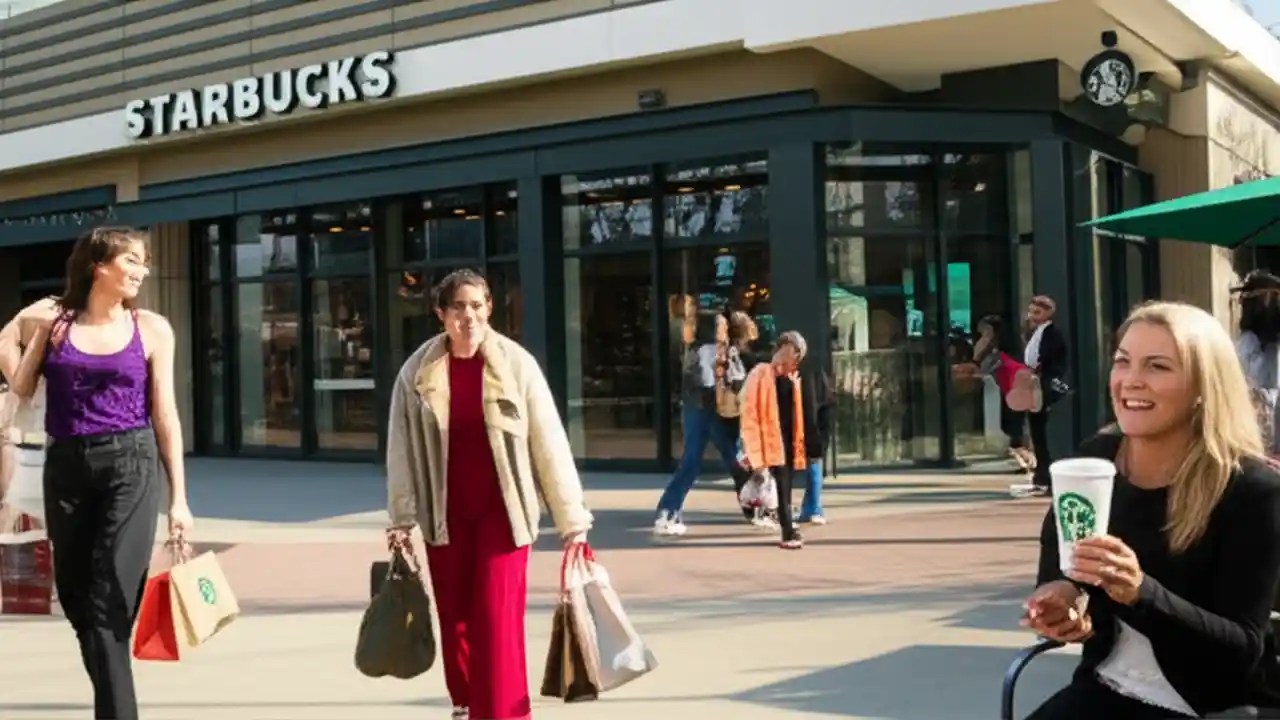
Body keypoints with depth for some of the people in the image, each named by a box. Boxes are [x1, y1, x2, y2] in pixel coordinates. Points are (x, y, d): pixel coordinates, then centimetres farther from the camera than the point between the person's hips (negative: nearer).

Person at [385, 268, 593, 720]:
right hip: (446, 512, 2)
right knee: (455, 615, 12)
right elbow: (402, 451, 2)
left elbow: (550, 444, -7)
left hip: (503, 509, -2)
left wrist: (572, 518, -7)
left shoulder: (517, 364, -8)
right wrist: (402, 518, 0)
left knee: (498, 618, -5)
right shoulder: (417, 371, -4)